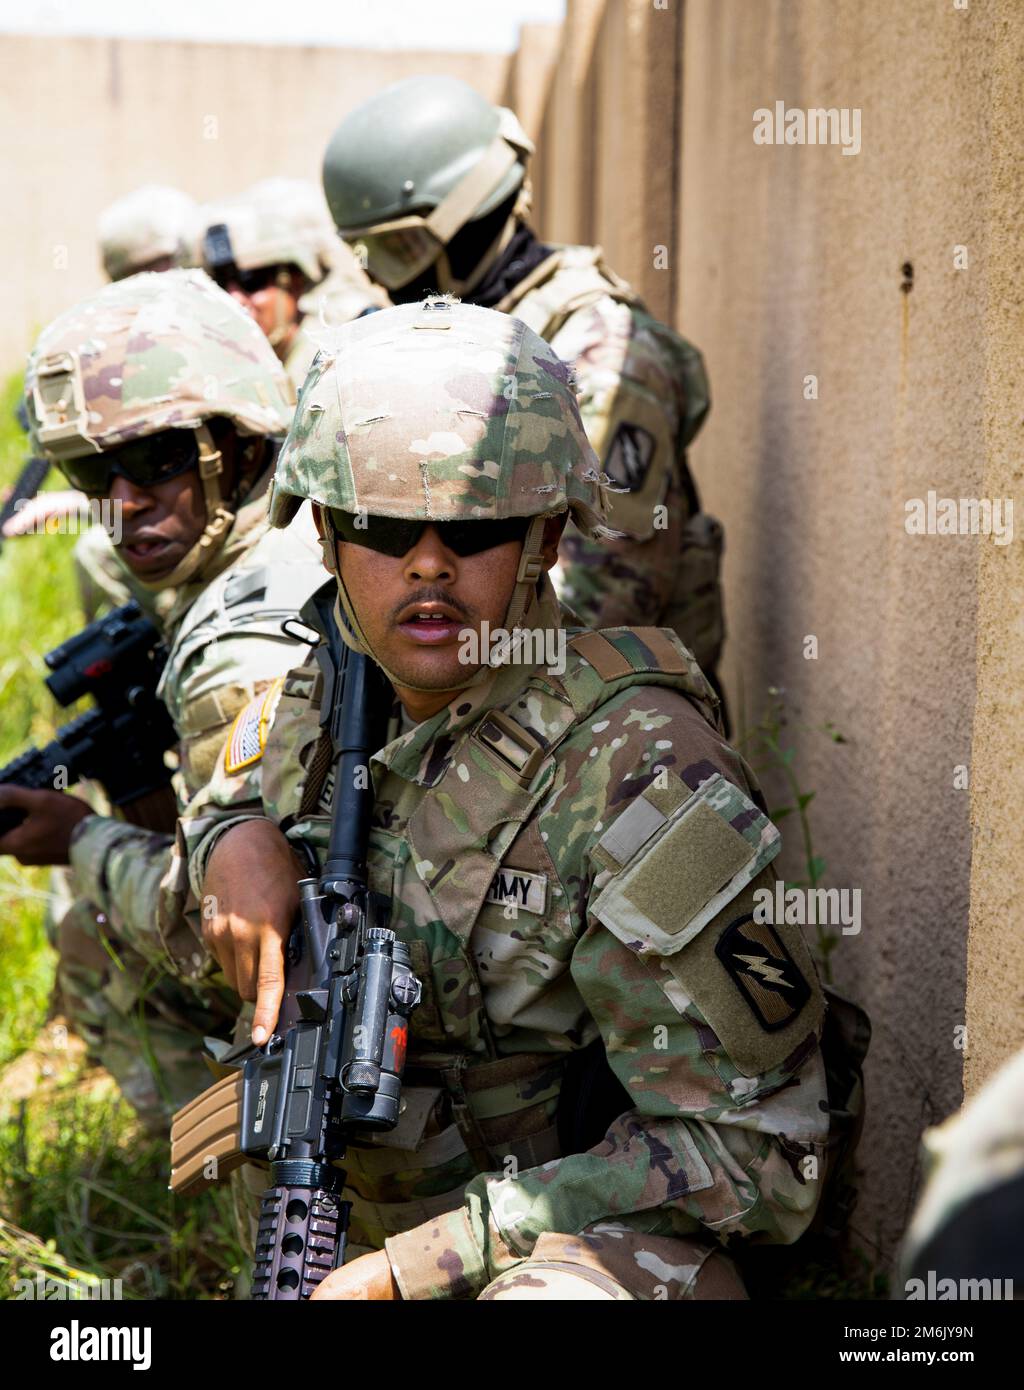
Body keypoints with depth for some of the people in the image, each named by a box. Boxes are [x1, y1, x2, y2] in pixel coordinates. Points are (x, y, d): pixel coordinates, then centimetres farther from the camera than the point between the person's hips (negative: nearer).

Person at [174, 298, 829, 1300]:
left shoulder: (633, 767, -21)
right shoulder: (317, 695, 0)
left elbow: (749, 1147, -20)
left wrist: (420, 1265, -23)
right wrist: (234, 839, -5)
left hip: (577, 1243, -7)